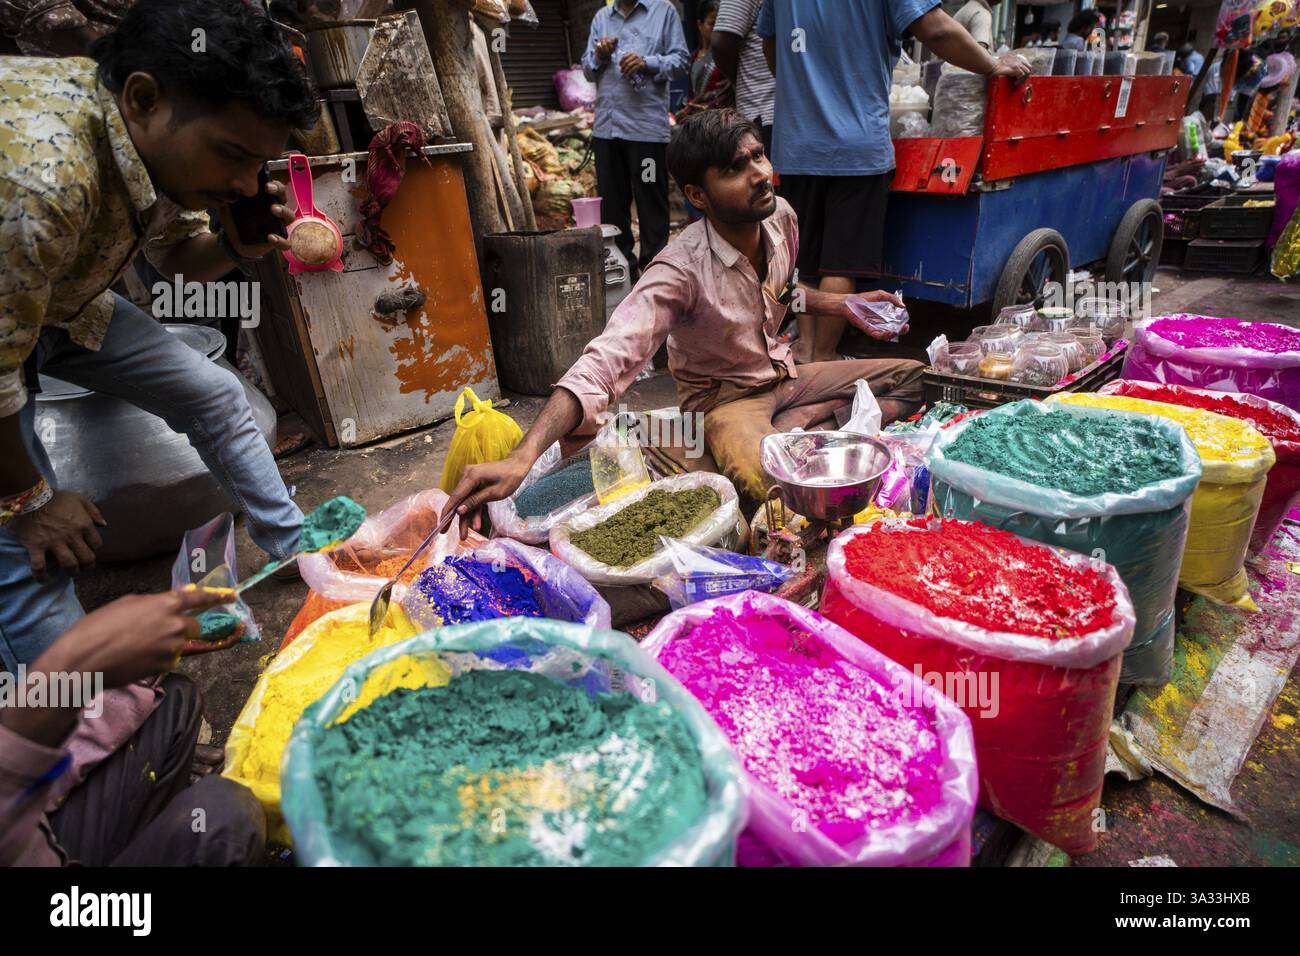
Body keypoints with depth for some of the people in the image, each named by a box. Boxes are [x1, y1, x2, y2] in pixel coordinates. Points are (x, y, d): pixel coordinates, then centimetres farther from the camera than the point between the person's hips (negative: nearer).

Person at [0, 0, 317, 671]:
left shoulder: (160, 137, -17)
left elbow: (176, 256, 2)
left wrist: (236, 245, -21)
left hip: (62, 301, 7)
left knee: (214, 393, 6)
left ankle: (298, 548, 22)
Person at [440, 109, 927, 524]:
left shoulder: (781, 216, -7)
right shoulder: (682, 269, -30)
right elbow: (606, 362, -43)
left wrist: (845, 306, 3)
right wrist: (520, 459, -55)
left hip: (784, 374, 7)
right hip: (724, 397, -7)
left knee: (912, 375, 2)